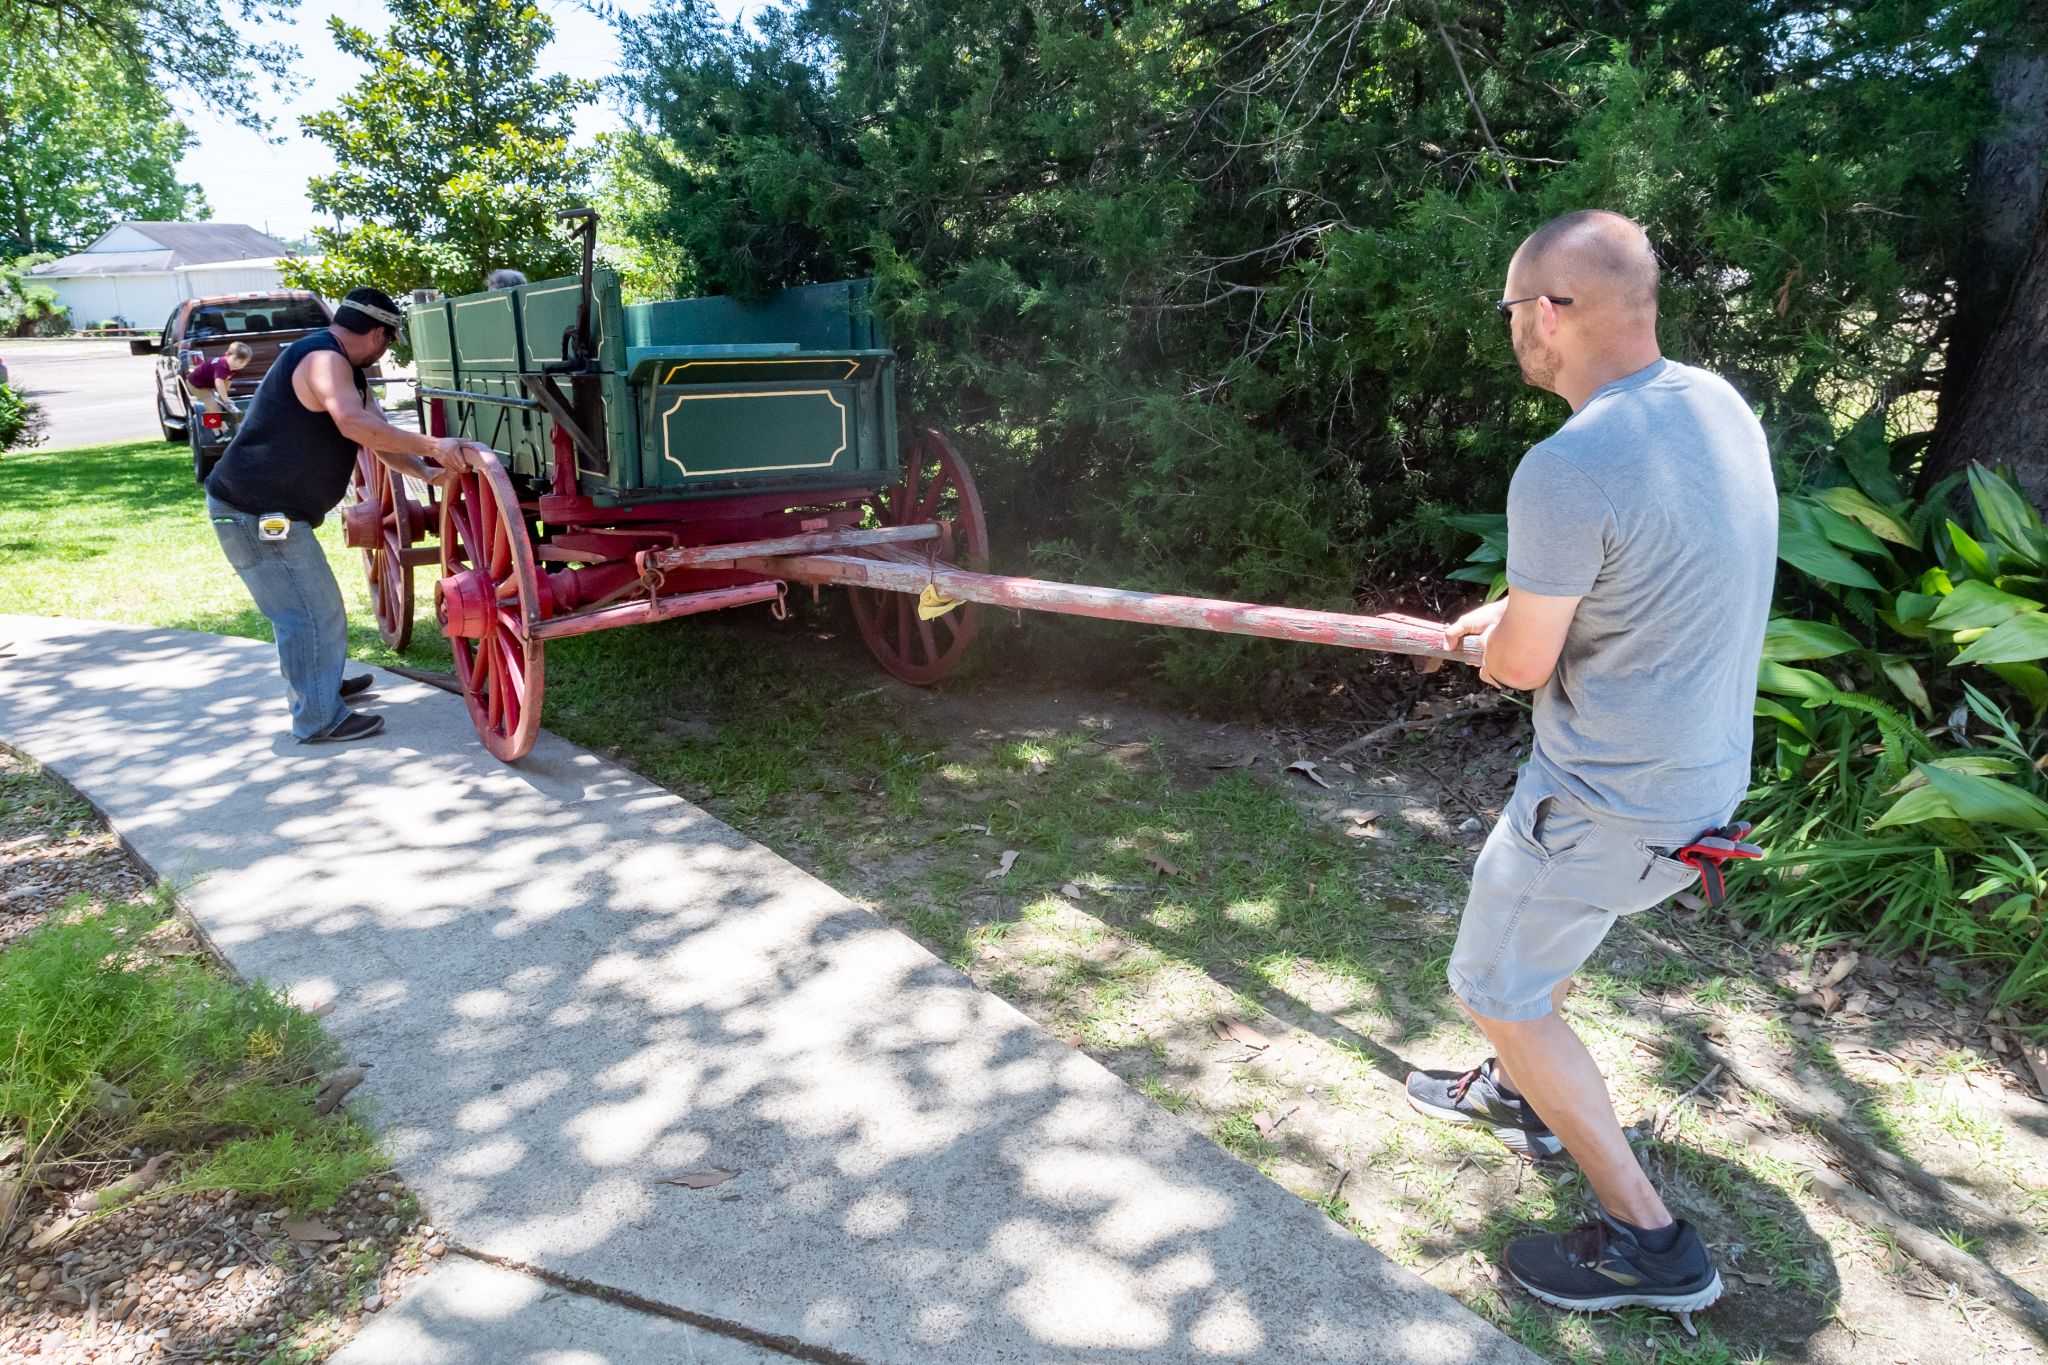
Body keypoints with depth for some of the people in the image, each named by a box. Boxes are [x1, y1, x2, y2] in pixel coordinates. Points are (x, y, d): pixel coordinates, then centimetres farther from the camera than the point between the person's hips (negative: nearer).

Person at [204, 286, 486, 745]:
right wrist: (432, 446, -35)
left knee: (303, 605, 26)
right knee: (313, 613, -5)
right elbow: (356, 425, -36)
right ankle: (320, 720, 4)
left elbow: (377, 435, 13)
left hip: (270, 510, 11)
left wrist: (426, 472, 0)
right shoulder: (322, 358, -19)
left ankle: (319, 685, 43)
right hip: (255, 513, -11)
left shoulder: (345, 370, 15)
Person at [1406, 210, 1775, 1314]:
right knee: (1541, 925, 30)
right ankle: (1522, 1092, 51)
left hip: (1608, 809, -9)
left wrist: (1497, 638, 4)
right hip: (1703, 777, 9)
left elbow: (1520, 665, -18)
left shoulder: (1566, 472, -29)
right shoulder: (1718, 405, -1)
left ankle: (1648, 1243, 20)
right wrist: (1526, 606, 15)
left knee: (1497, 992, 10)